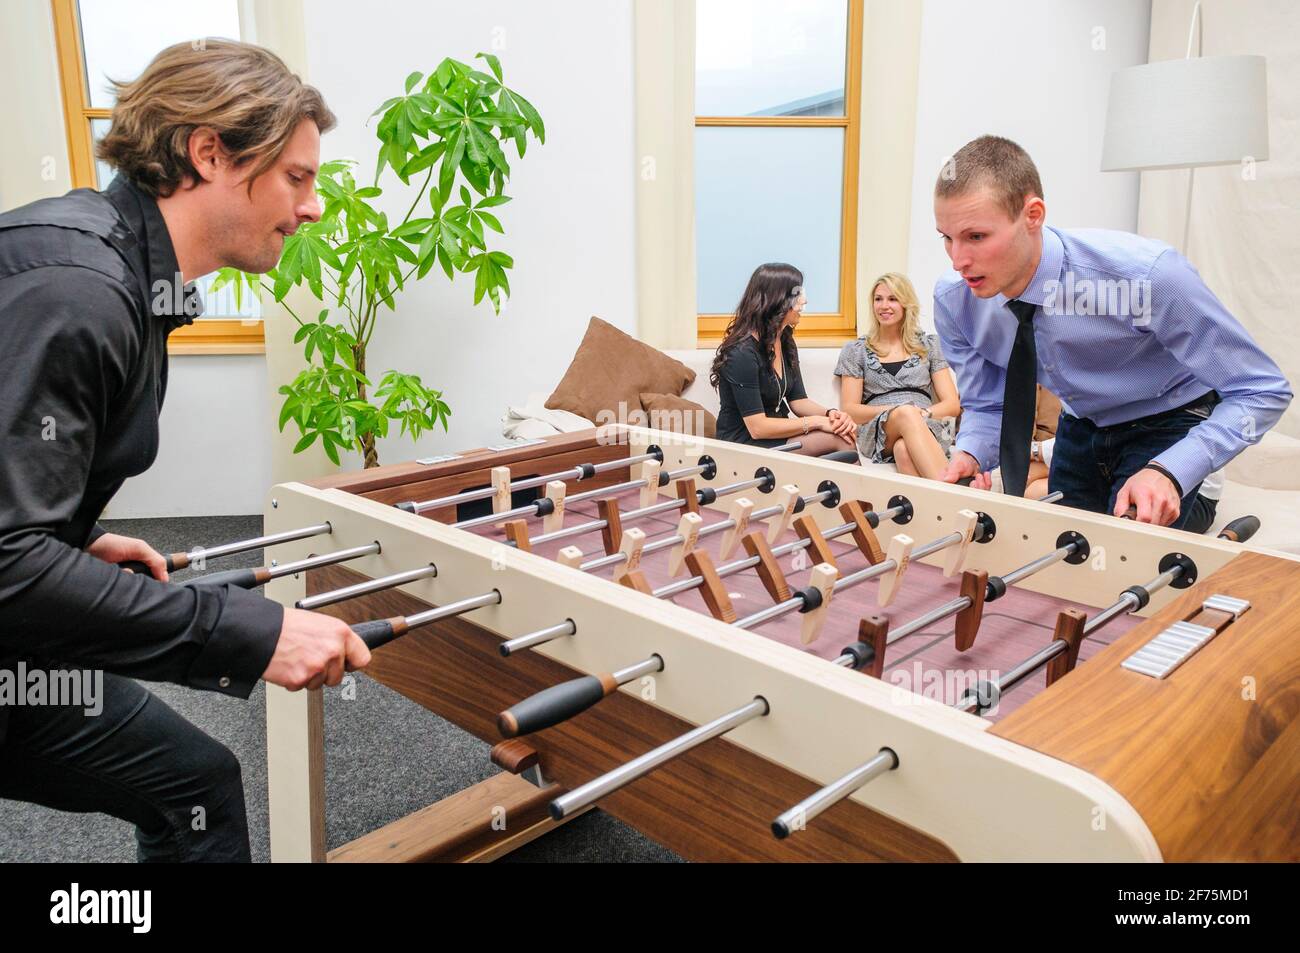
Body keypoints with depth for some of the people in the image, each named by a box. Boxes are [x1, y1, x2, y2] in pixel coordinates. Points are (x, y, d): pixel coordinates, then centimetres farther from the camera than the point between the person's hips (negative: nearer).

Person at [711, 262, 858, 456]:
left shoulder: (785, 342, 9)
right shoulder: (742, 353, -19)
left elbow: (798, 400, 9)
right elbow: (757, 427, -21)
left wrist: (831, 414, -11)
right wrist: (817, 422, -18)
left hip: (778, 432, 8)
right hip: (745, 443, -8)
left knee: (847, 433, -18)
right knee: (841, 439, -21)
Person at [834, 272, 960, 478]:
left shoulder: (929, 345, 18)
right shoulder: (855, 351, 16)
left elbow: (953, 405, 12)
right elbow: (849, 410, 6)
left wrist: (924, 413, -11)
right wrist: (892, 410, -12)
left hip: (929, 430, 1)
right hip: (876, 434, -1)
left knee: (904, 449, -38)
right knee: (906, 414, -38)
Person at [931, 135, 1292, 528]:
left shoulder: (1146, 274, -35)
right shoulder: (953, 300, -21)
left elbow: (1264, 391, -26)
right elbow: (987, 407, -6)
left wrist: (1168, 472, -40)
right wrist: (969, 454, -29)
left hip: (1167, 425, -4)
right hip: (1080, 426, 5)